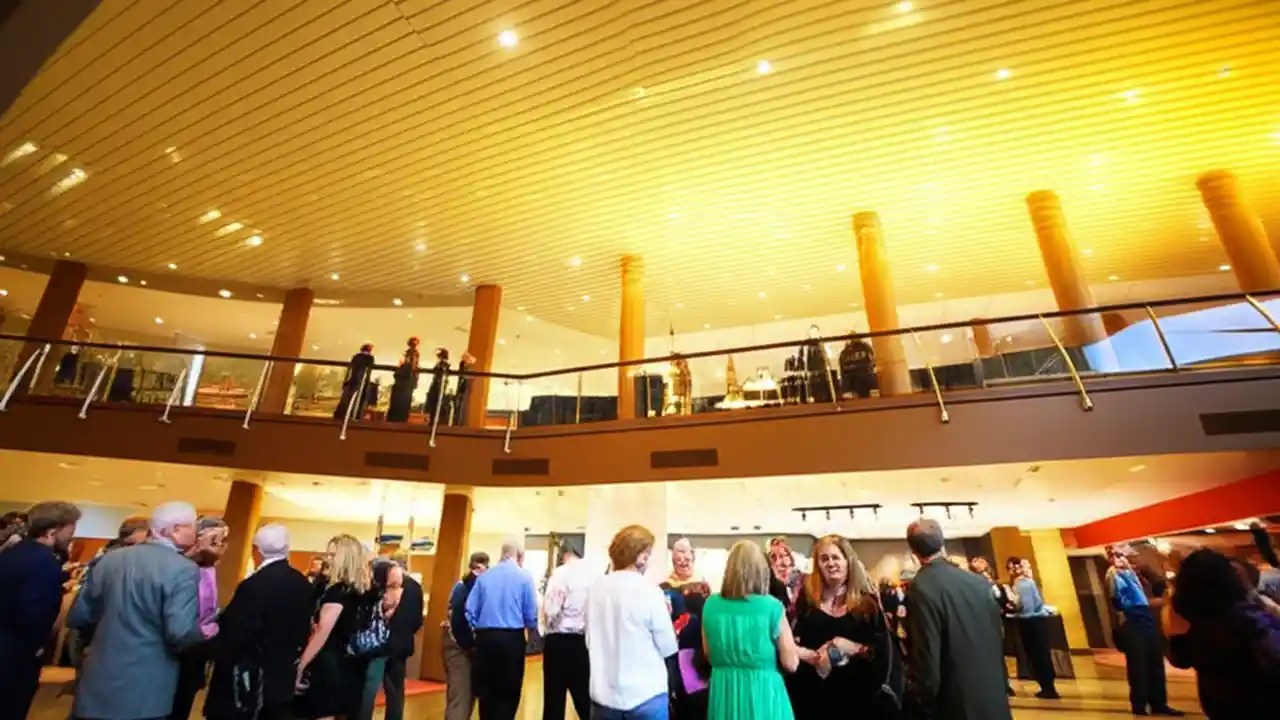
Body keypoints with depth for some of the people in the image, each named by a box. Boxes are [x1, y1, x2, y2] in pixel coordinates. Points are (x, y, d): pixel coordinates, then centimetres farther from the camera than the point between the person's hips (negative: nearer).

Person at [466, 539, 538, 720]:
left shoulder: (484, 576, 6)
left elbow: (470, 610, 4)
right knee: (509, 692, 6)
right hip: (511, 638, -3)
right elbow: (531, 614, -4)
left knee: (486, 690, 16)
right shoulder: (524, 577, -4)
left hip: (485, 637, 4)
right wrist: (533, 628, 17)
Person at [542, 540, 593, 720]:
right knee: (584, 697, 15)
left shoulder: (560, 573, -11)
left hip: (558, 641, -3)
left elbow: (550, 610, -17)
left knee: (554, 699, 10)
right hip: (582, 641, 4)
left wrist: (544, 607, 4)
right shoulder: (592, 575, 1)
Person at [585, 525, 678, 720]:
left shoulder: (596, 589, -2)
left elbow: (589, 641, 8)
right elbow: (669, 648, -9)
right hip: (645, 695, -4)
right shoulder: (650, 592, -16)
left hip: (604, 694, 4)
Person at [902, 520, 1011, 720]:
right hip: (994, 697, 6)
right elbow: (997, 638, 7)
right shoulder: (979, 582, 0)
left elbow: (925, 659, -19)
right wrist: (998, 687, 20)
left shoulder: (921, 588, -20)